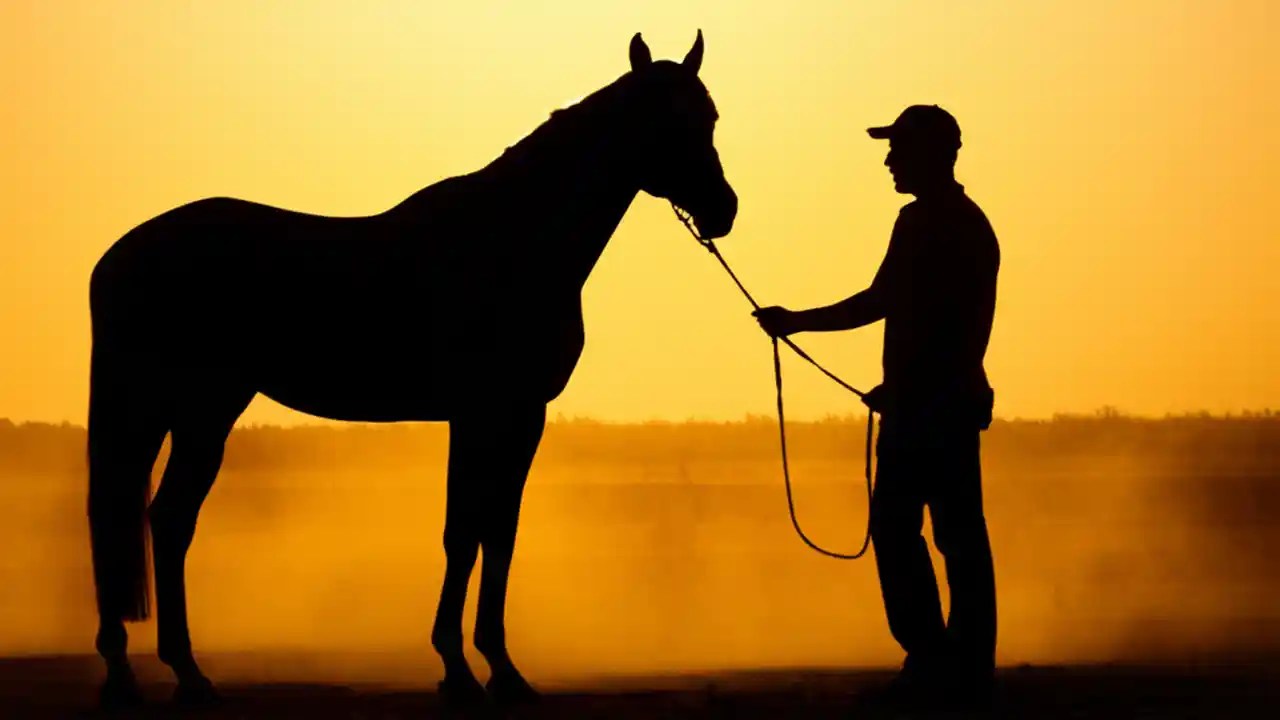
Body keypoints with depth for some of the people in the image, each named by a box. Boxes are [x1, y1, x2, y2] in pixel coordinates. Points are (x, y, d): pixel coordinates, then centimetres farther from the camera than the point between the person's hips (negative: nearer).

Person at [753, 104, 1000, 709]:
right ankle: (932, 659, 17)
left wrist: (902, 389, -22)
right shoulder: (916, 222, 16)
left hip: (945, 409, -10)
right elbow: (881, 302, 24)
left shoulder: (963, 229, -12)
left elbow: (964, 331, -19)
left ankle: (969, 671, -1)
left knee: (959, 537, -5)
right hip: (911, 408, 10)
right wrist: (798, 322, 23)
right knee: (893, 529, 10)